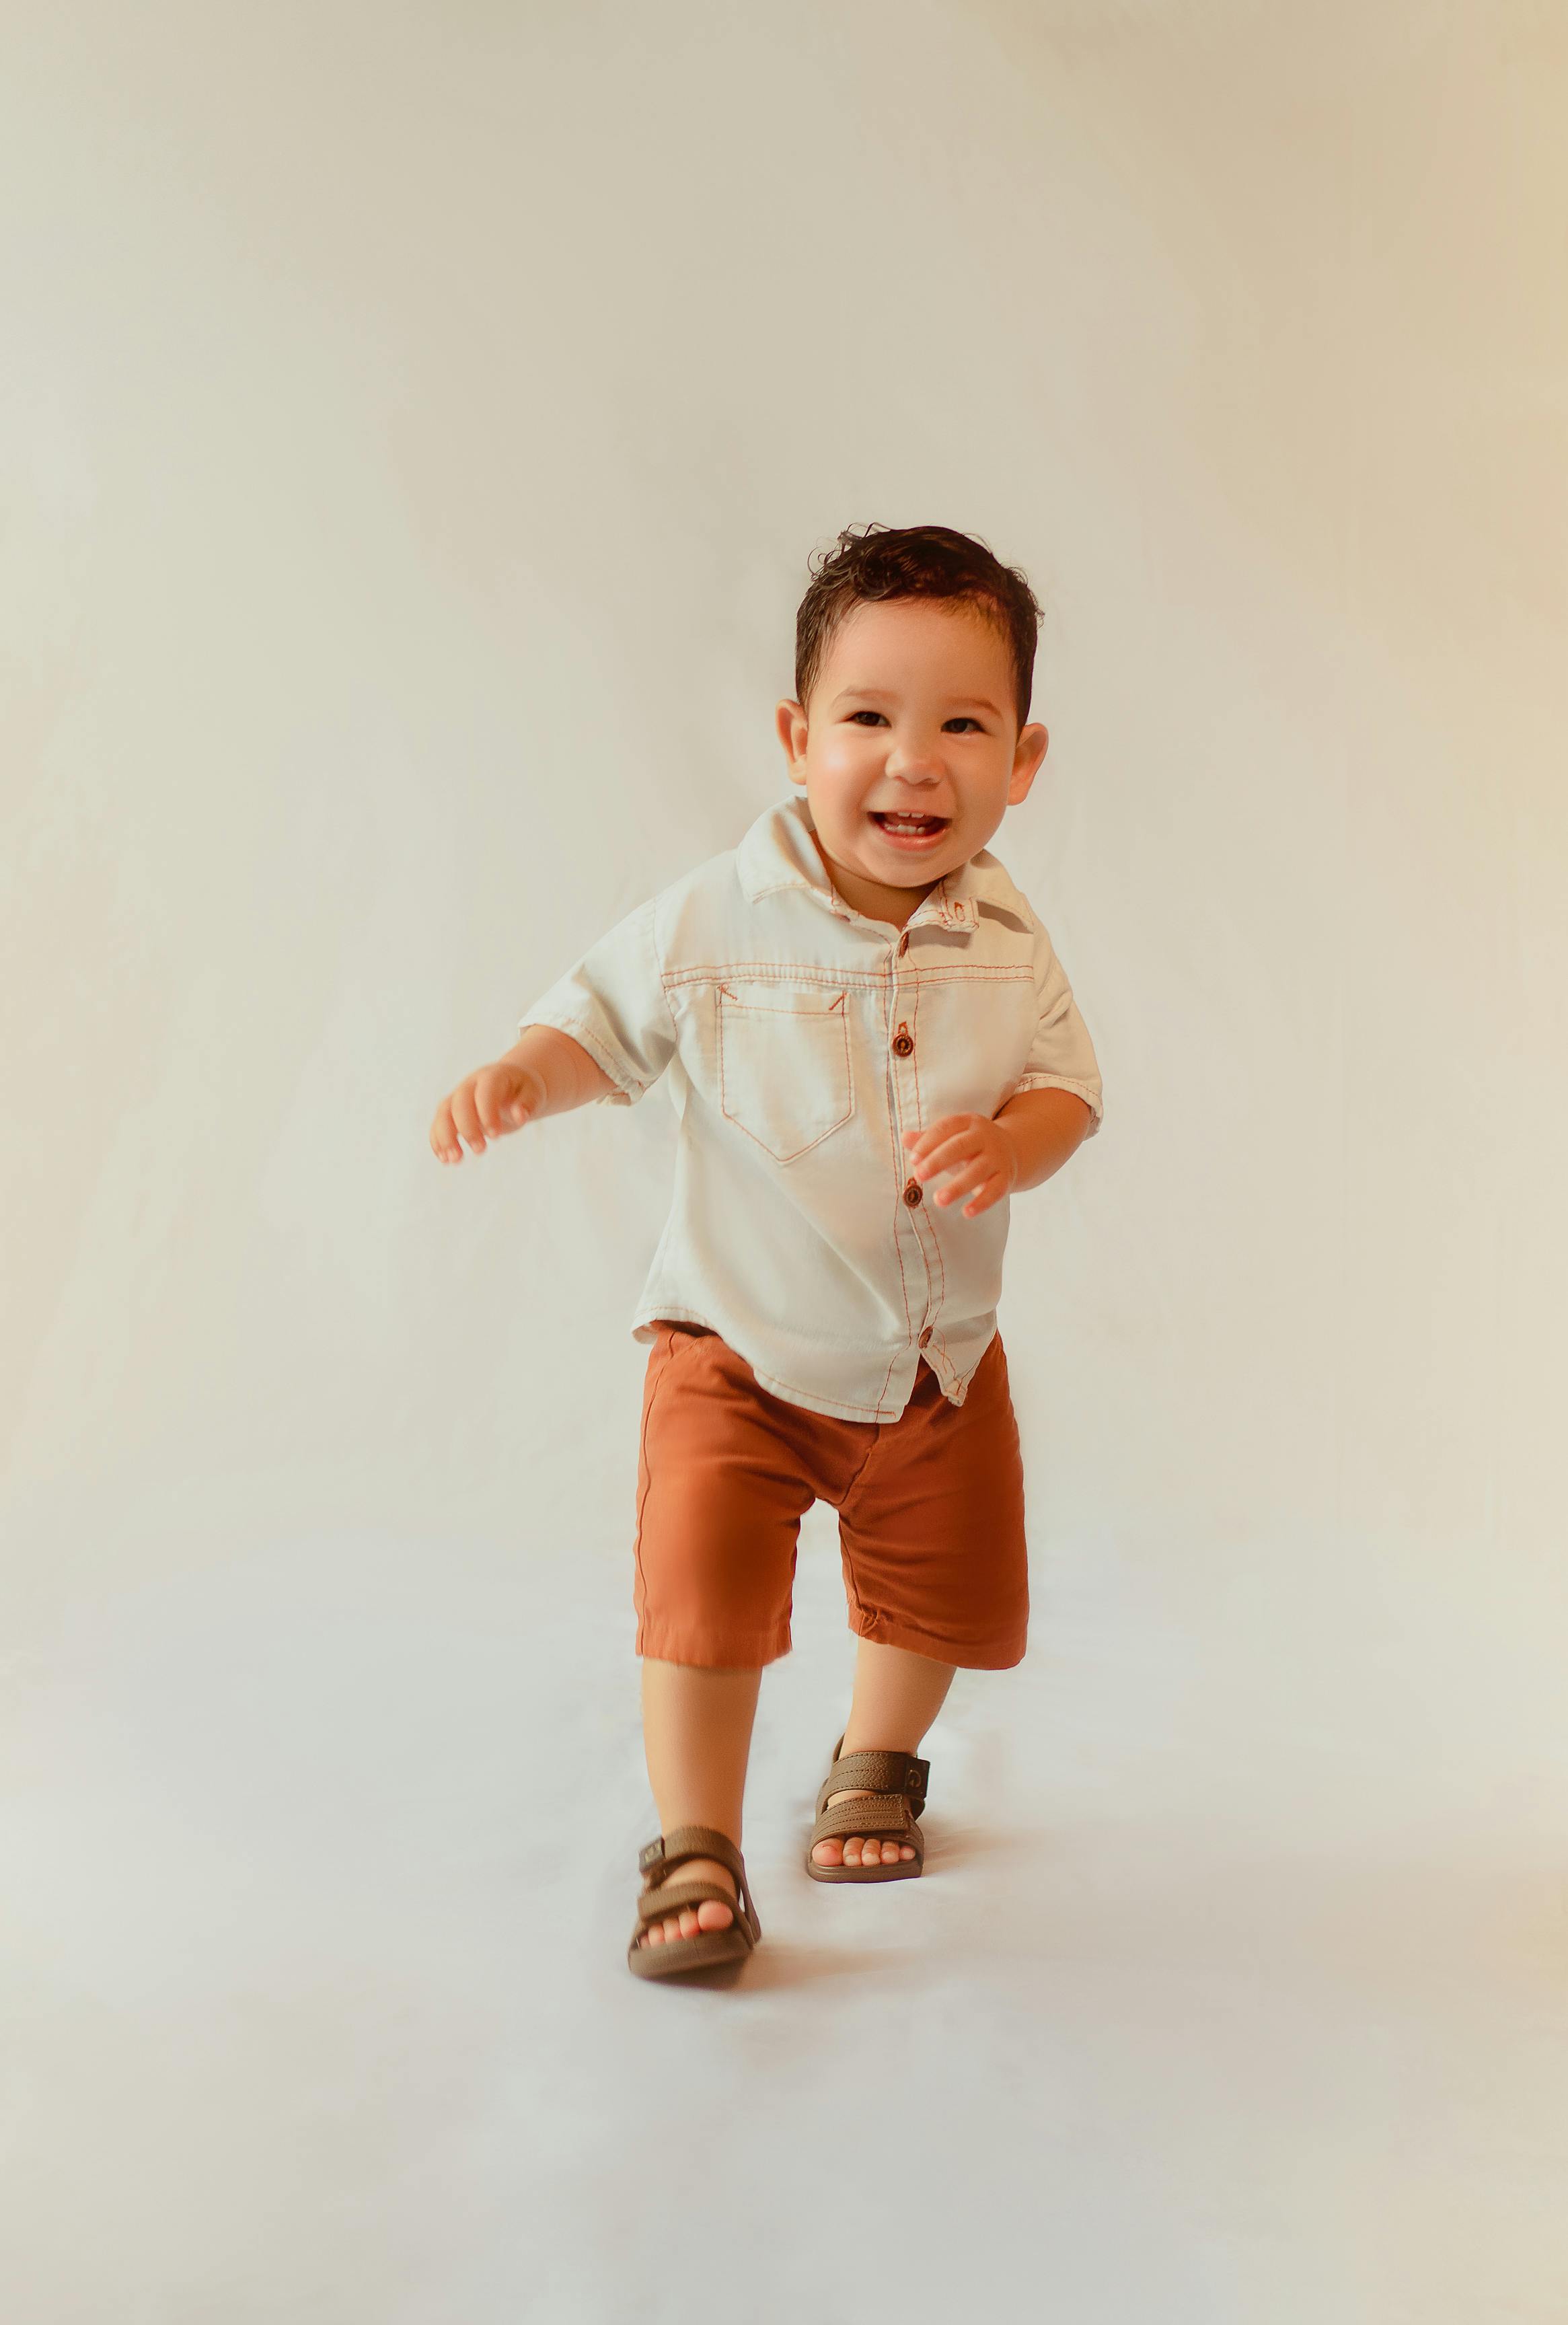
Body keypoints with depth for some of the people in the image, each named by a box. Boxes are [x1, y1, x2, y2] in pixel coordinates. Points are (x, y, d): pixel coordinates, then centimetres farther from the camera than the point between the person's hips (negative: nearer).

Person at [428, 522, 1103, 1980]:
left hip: (940, 1353, 3)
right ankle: (694, 1852, 11)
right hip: (742, 1349, -3)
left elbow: (1070, 1086, -2)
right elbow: (601, 1023, -5)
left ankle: (876, 1763, 48)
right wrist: (516, 1078, -24)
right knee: (703, 1593, -12)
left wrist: (1007, 1145, -23)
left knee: (946, 1595, 16)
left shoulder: (1009, 947, -9)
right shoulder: (714, 924, -16)